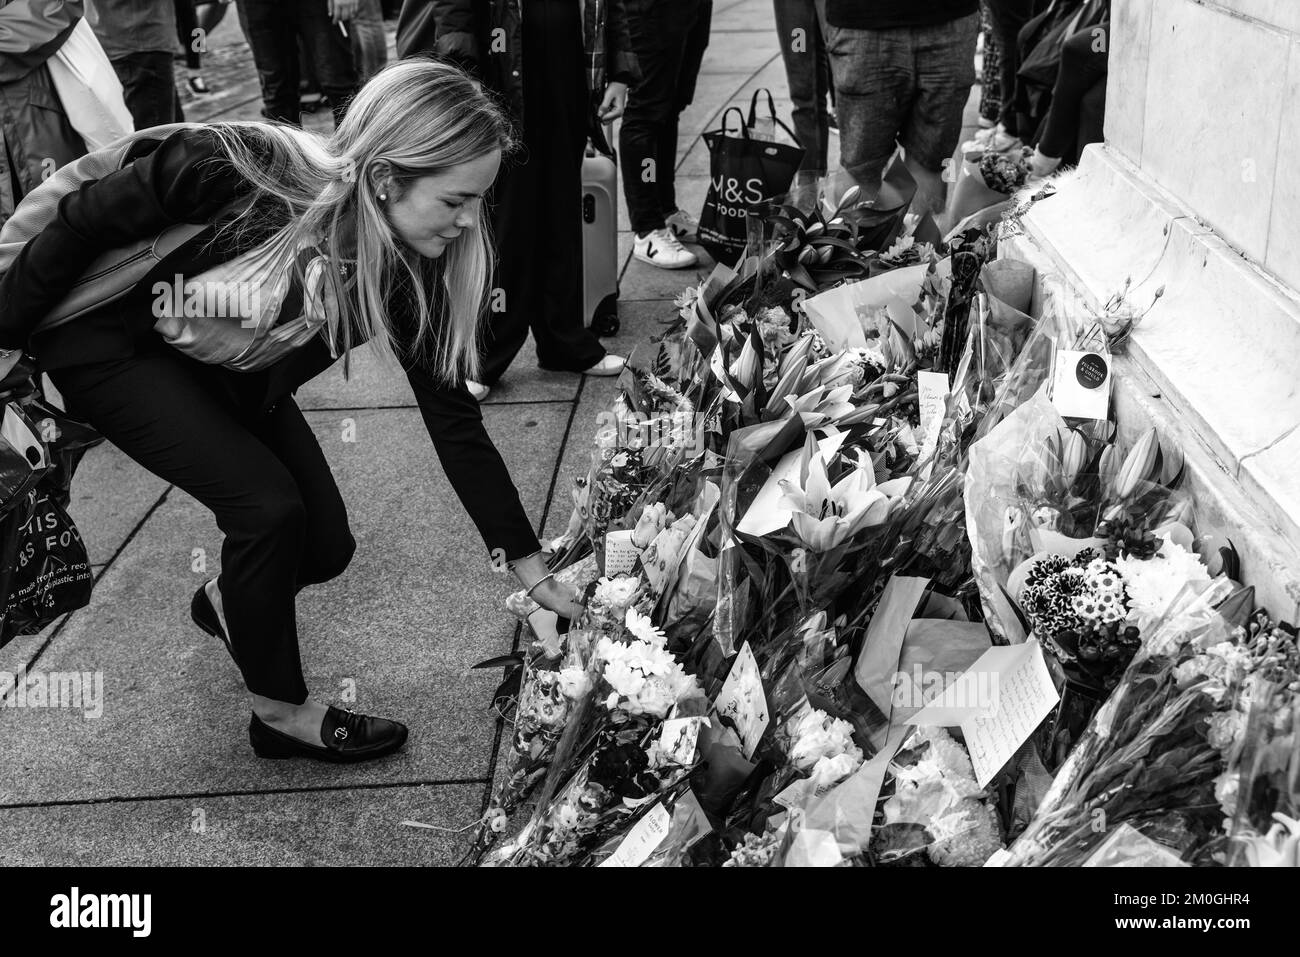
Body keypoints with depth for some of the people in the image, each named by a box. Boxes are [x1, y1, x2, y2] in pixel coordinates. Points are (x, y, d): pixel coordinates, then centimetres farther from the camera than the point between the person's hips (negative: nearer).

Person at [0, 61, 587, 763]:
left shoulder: (412, 272, -21)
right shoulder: (236, 168, -36)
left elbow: (453, 418, -14)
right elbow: (84, 220, -21)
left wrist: (530, 567, -13)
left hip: (224, 371, 5)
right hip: (106, 343, -5)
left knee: (326, 546, -1)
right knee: (266, 501, -20)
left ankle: (228, 601, 34)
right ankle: (279, 714, 3)